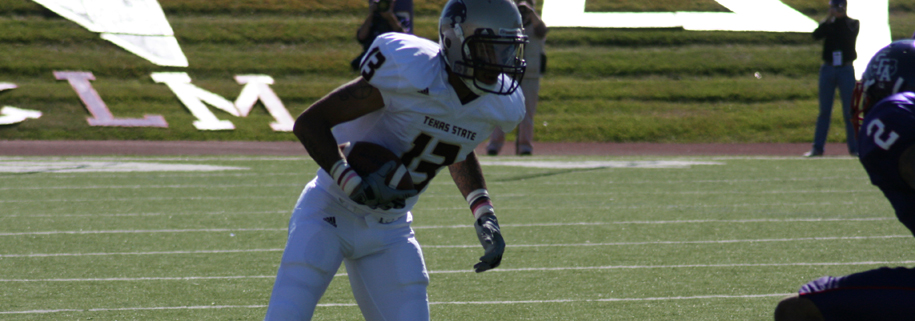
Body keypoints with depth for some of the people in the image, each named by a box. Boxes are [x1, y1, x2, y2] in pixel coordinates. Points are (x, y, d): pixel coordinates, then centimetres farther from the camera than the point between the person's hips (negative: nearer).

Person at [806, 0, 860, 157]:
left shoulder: (852, 24, 5)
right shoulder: (828, 24, 9)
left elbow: (849, 34, -16)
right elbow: (816, 35, -11)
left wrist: (841, 16, -17)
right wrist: (829, 18, -19)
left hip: (846, 69, -2)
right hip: (828, 69, 2)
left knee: (849, 110, -1)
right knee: (824, 111, 3)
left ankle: (854, 147, 3)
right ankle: (817, 148, 3)